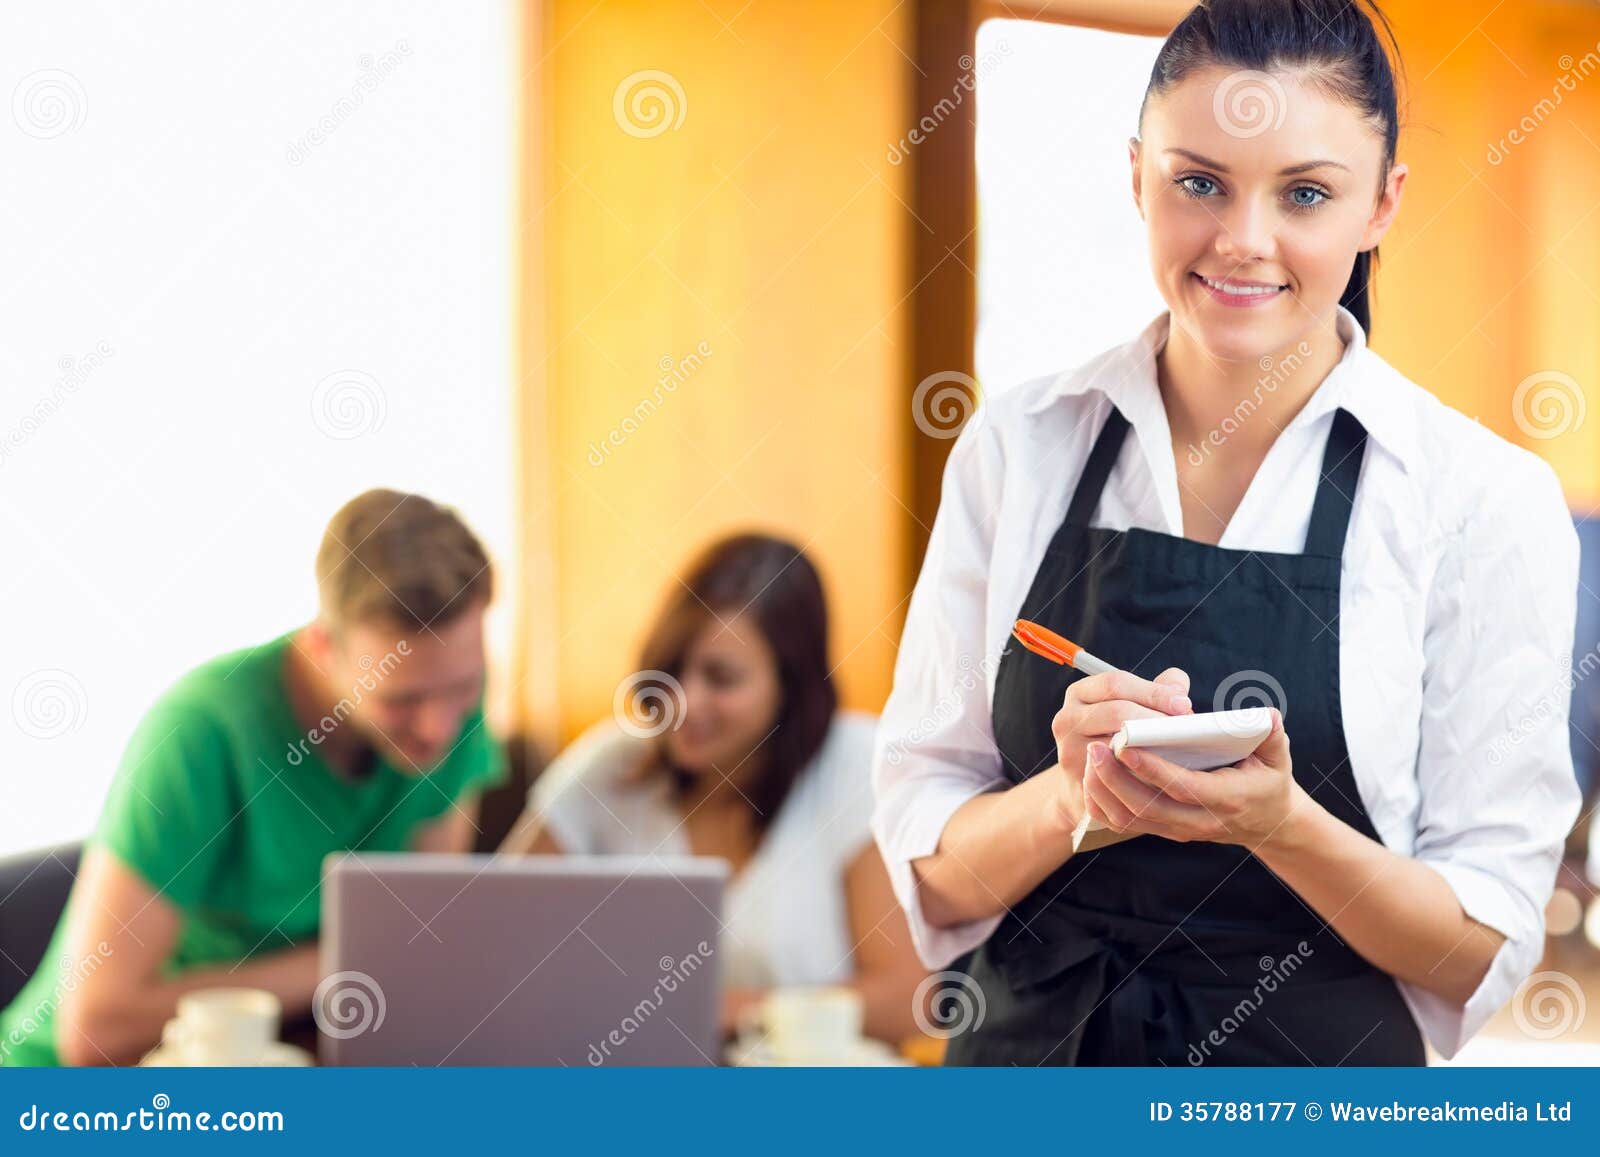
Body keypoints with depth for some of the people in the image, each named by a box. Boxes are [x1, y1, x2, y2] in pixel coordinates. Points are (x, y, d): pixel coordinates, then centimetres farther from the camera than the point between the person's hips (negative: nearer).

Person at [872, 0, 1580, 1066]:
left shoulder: (1488, 498, -10)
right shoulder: (1015, 447, -4)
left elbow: (1485, 949, -9)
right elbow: (930, 876, -4)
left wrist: (1280, 823, -26)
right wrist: (1073, 800, -23)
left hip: (1323, 1078, -2)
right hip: (1028, 1047, 2)